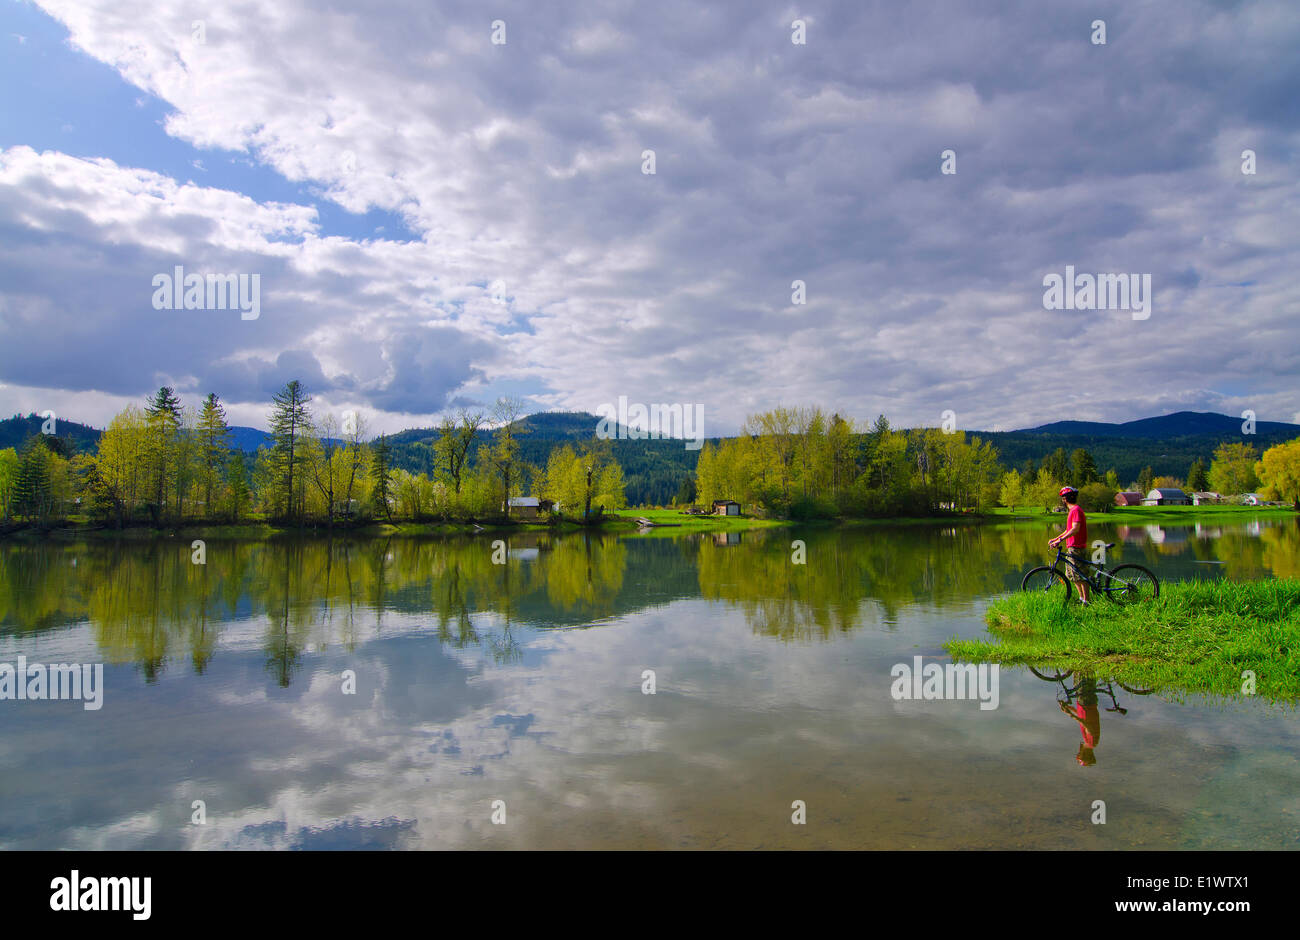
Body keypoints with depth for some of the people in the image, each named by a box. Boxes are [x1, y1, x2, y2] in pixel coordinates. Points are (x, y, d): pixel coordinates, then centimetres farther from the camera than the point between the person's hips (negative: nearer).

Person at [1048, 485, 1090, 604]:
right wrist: (1055, 539, 20)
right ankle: (1082, 598, 22)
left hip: (1076, 547, -11)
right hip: (1072, 547, 11)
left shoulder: (1076, 510, -14)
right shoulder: (1073, 510, 19)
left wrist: (1061, 539, -31)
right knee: (1072, 574, 15)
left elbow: (1075, 529, -26)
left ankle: (1086, 601, -4)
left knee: (1080, 575, -8)